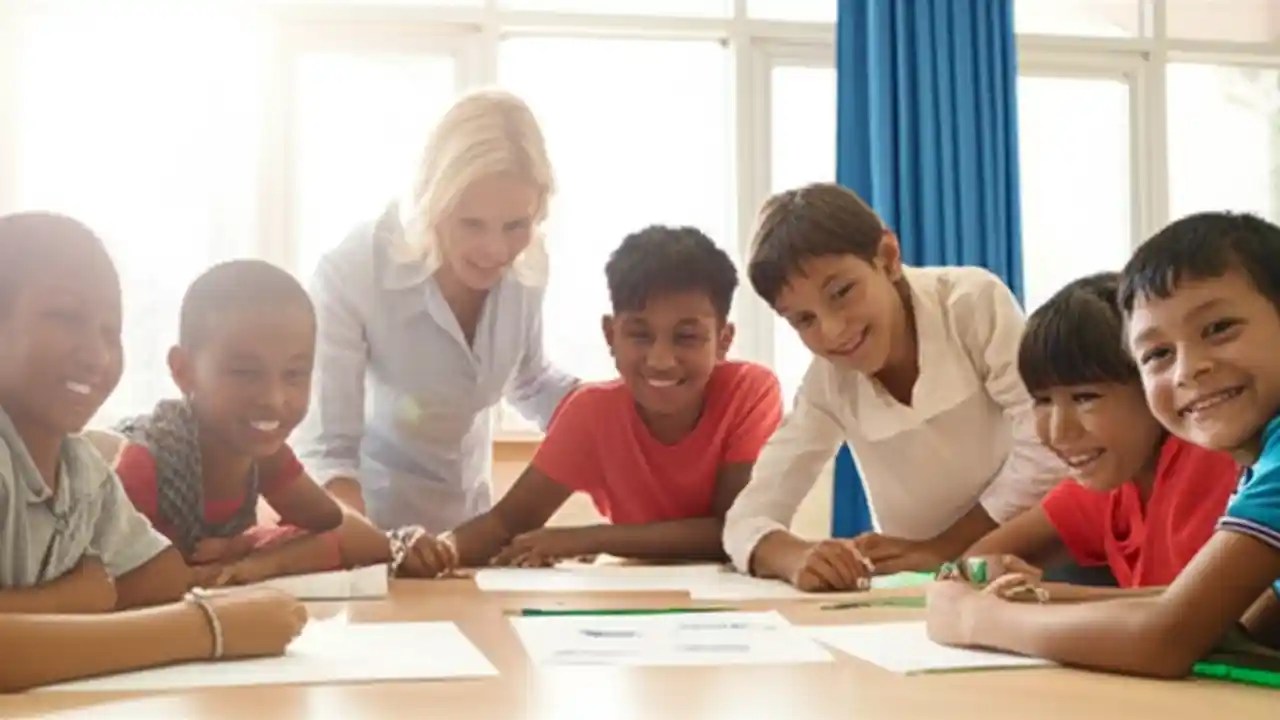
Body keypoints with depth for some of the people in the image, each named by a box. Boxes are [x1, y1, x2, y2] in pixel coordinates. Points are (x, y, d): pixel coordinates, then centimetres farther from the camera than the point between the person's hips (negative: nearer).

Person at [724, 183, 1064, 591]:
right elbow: (747, 521, -10)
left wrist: (942, 548, -19)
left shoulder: (974, 302, -16)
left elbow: (1049, 452, -18)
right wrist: (801, 559, -30)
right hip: (923, 589, 2)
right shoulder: (827, 382, -8)